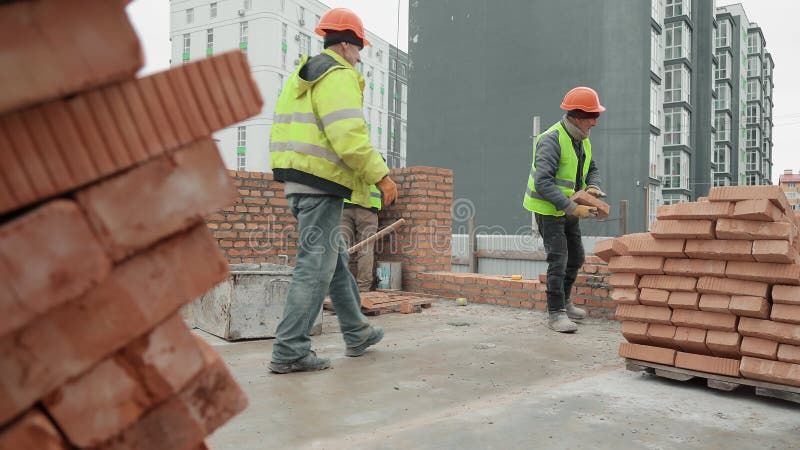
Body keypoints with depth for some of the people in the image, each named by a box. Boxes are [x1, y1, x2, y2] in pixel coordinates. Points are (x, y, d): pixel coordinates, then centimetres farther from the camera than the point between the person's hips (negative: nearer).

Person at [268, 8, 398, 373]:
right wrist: (381, 175, -15)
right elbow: (350, 137, -21)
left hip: (298, 179, 10)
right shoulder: (338, 76, -9)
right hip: (320, 182, -10)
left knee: (335, 258, 17)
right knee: (316, 265, -7)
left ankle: (357, 334, 29)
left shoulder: (304, 76, 22)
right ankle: (290, 351, -3)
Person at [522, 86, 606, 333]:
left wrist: (593, 187, -8)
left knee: (576, 257, 17)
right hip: (548, 209, -9)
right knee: (558, 259, -11)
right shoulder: (551, 139, -24)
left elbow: (592, 169, 15)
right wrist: (573, 208, -33)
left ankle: (563, 301, 34)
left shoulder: (582, 139, 5)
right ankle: (556, 313, -2)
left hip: (569, 209, 9)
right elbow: (543, 182, -32)